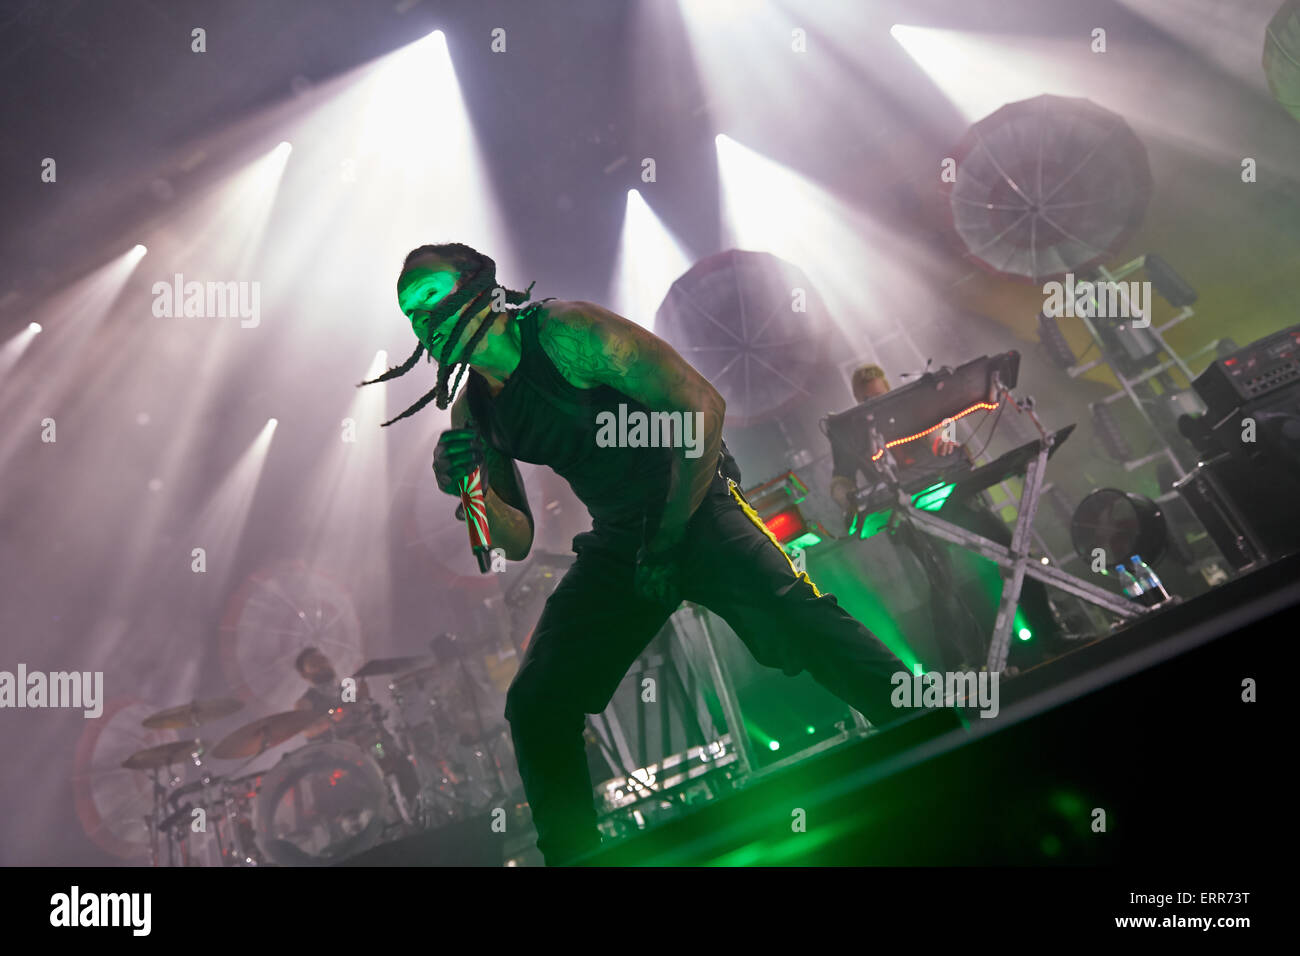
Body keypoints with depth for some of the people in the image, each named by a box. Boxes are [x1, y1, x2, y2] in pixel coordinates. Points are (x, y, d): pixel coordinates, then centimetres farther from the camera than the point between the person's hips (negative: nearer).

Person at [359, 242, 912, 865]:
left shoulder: (564, 332, -11)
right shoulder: (472, 412, 7)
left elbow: (702, 405, -16)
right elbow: (517, 542, 8)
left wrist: (668, 539, -15)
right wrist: (470, 489, -15)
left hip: (693, 509, -5)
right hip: (616, 541, 6)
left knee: (798, 618, -30)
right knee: (536, 707, -3)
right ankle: (574, 854, 14)